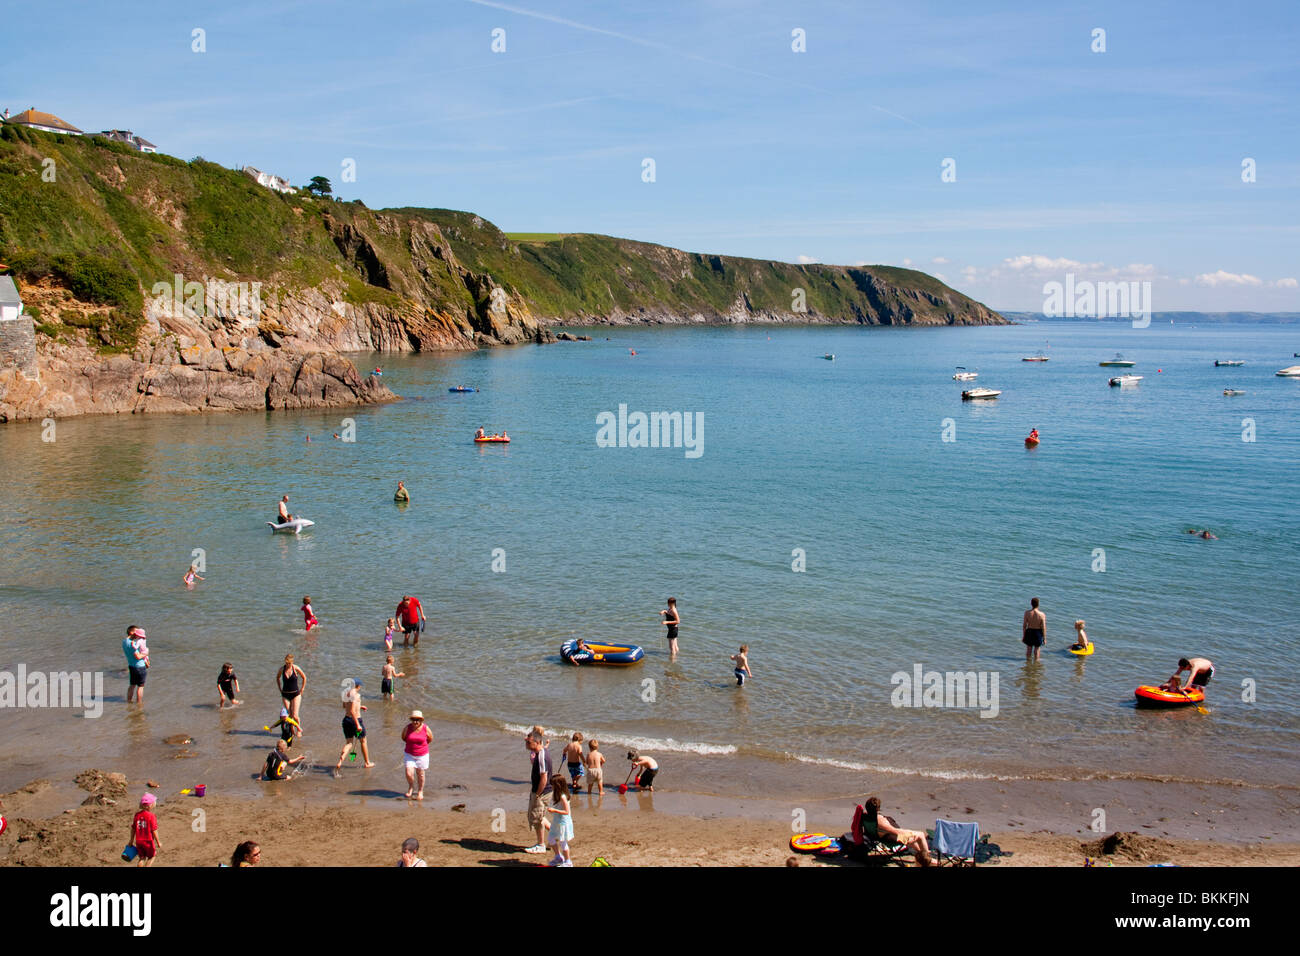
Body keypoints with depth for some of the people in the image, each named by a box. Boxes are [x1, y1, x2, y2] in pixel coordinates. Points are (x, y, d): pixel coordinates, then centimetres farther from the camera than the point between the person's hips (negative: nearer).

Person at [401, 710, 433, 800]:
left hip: (422, 755, -1)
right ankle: (411, 787, 24)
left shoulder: (425, 728, -13)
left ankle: (420, 791, 30)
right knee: (409, 773, -6)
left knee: (420, 774, 10)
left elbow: (430, 739, 6)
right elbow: (403, 738, 8)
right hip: (410, 755, 1)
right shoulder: (407, 728, -12)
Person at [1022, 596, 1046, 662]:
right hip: (1038, 633, -2)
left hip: (1029, 632, 2)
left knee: (1029, 649, 19)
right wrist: (1044, 638, -1)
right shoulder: (1042, 615, -20)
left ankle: (1028, 660, 32)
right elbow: (1043, 628, -14)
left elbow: (1024, 625, -8)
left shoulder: (1027, 613, -15)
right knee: (1037, 649, 16)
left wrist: (1023, 636, 4)